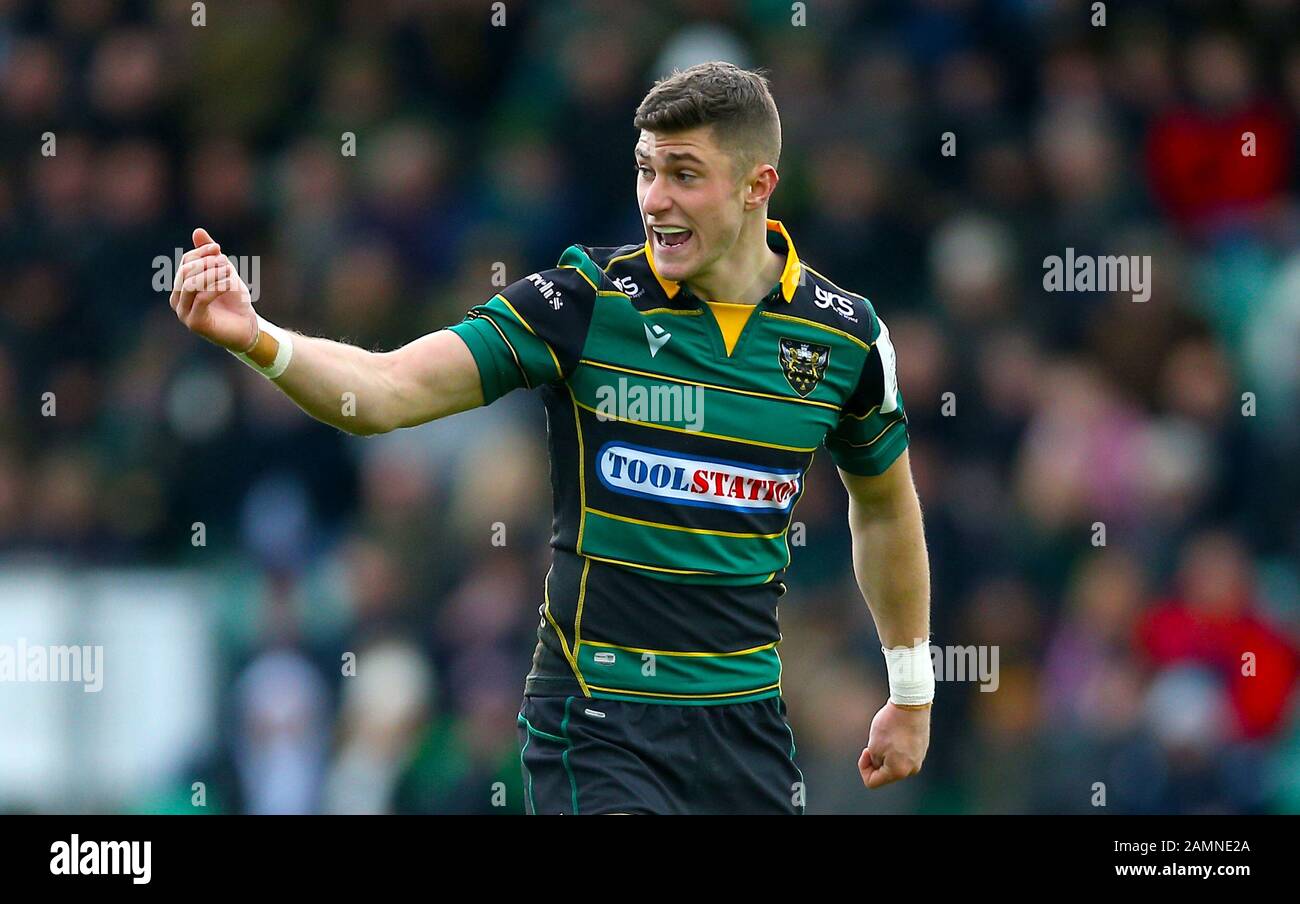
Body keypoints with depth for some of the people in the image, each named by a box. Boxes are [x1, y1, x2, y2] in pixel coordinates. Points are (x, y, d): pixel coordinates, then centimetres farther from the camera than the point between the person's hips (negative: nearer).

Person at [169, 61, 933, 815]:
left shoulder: (846, 334, 0)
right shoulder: (583, 300, -9)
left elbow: (884, 502, 19)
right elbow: (385, 391, -16)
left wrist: (912, 693, 23)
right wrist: (254, 338, -34)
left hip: (746, 723, 4)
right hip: (597, 723, -3)